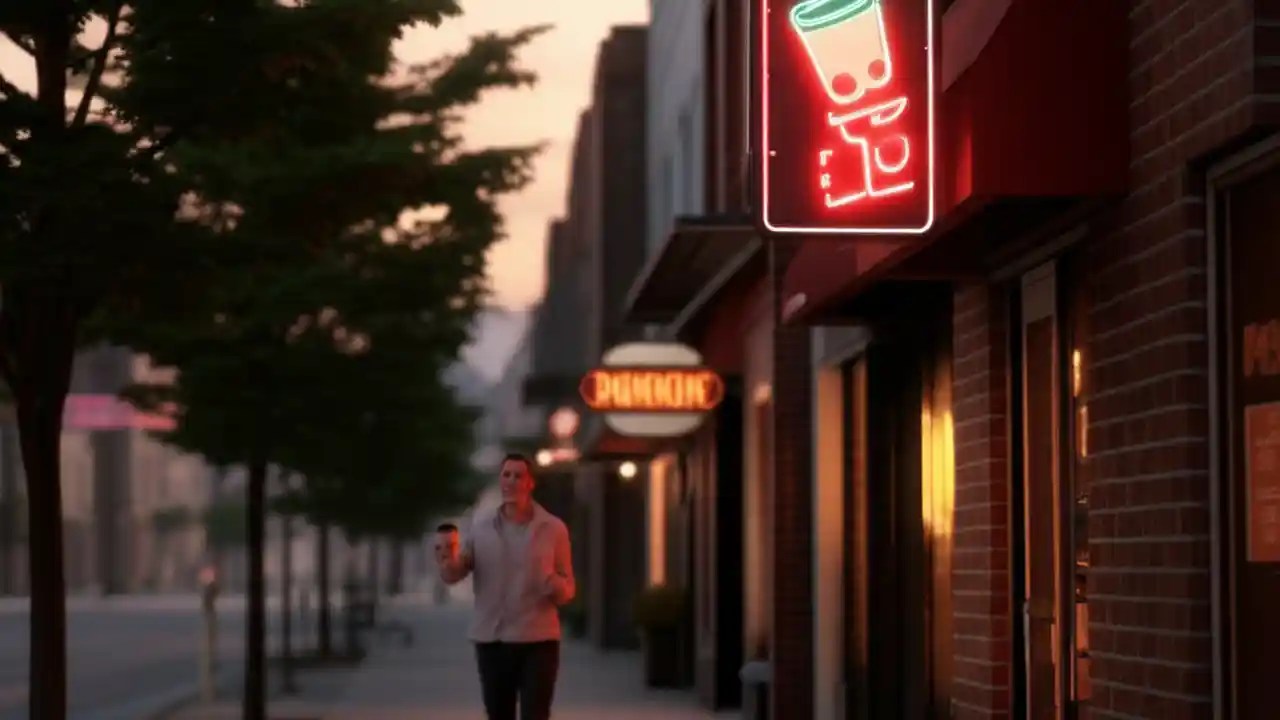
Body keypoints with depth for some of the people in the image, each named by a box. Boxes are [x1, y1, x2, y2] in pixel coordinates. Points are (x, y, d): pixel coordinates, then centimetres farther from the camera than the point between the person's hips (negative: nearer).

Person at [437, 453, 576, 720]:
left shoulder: (553, 528, -1)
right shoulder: (480, 525, 2)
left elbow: (568, 589, 2)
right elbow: (453, 575, -4)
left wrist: (555, 585, -22)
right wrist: (449, 562, -27)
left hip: (538, 641, -2)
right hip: (491, 640, 2)